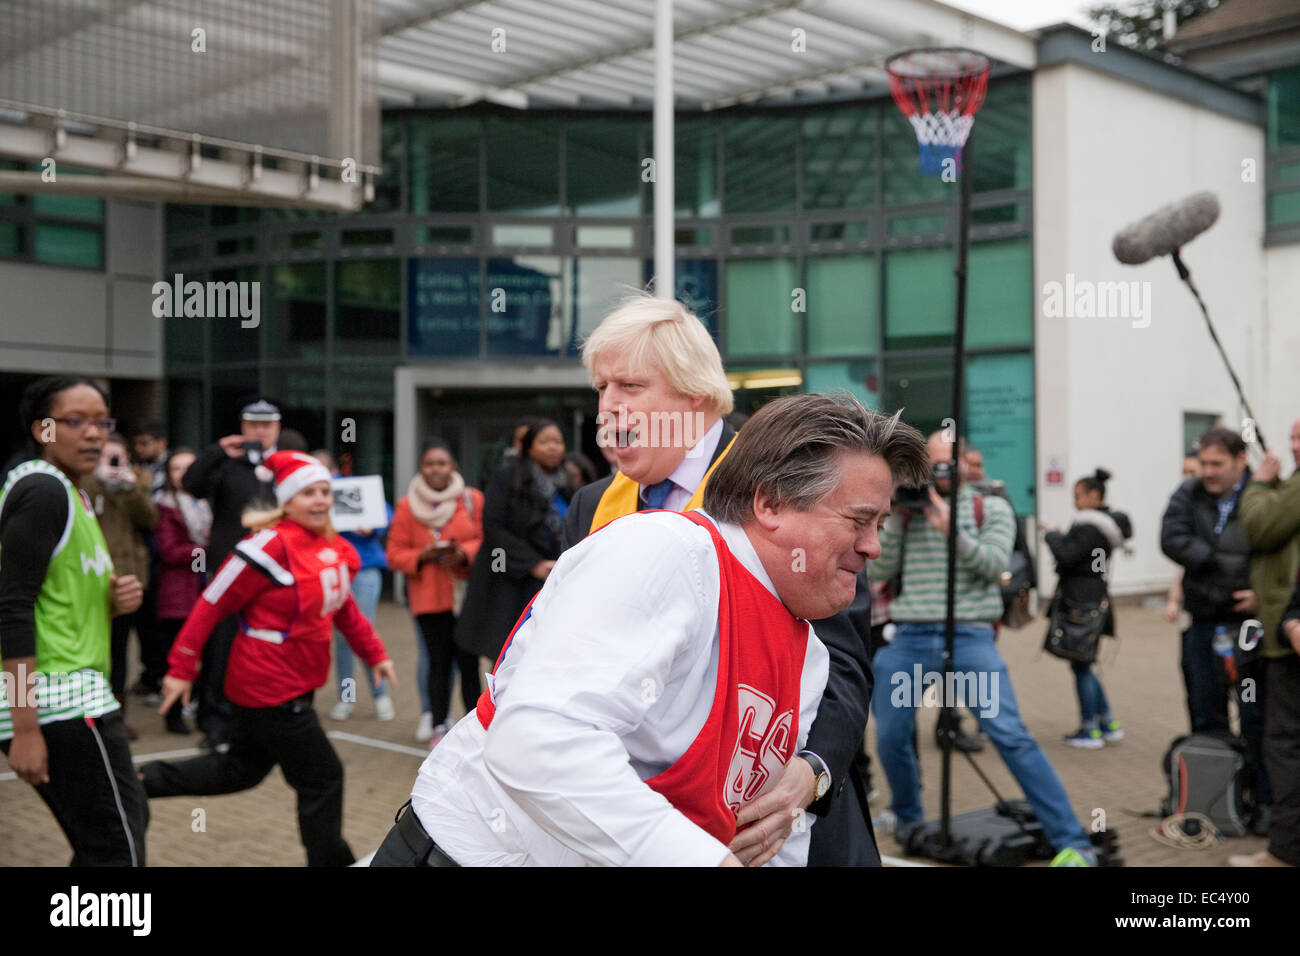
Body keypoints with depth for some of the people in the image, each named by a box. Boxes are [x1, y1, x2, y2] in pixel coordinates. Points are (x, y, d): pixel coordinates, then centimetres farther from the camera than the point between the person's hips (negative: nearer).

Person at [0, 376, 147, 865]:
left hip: (70, 696, 10)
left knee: (114, 833, 17)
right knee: (118, 850, -8)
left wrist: (112, 600, 3)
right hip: (59, 701, -10)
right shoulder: (43, 490, -12)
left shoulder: (69, 494, 18)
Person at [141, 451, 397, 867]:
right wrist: (181, 669, -14)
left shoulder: (334, 548, 5)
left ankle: (144, 780, 29)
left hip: (297, 683, 9)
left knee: (240, 770, 21)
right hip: (271, 687, -9)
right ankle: (331, 858, 17)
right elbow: (212, 605, -17)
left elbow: (344, 607, 19)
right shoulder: (271, 547, -20)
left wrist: (375, 654, 14)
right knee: (322, 778, 1)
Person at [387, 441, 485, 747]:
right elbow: (395, 555, 3)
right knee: (439, 662, 2)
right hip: (429, 597, 0)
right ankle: (439, 726, 14)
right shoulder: (407, 505, 2)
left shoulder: (473, 499, 2)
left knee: (468, 662, -1)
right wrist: (423, 556, -14)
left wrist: (464, 554, -15)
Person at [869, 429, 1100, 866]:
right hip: (908, 638, 3)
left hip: (969, 636, -3)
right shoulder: (903, 511, 14)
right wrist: (896, 517, -5)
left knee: (1010, 734, -15)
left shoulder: (991, 508, 9)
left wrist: (952, 531, -20)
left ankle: (1072, 842, -10)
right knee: (890, 739, 3)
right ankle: (908, 819, 33)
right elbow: (877, 571, 4)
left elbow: (995, 565, -6)